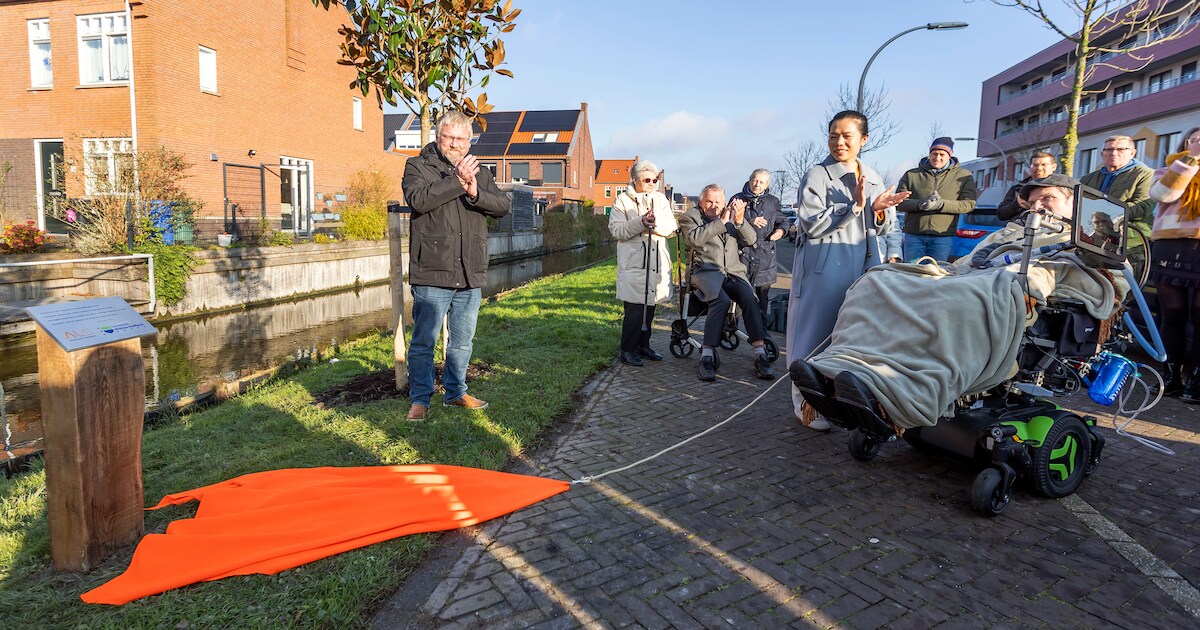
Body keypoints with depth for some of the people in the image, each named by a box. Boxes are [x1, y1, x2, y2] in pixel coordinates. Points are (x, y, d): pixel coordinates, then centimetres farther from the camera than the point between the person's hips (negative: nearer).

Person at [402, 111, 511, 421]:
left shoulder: (480, 173, 14)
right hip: (432, 275, -4)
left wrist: (475, 193, -18)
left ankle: (456, 393, 31)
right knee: (423, 342, 1)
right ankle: (420, 399, 14)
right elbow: (417, 199, -18)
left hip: (470, 277, 5)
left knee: (462, 342, 16)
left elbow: (504, 205, -1)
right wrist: (457, 182, -20)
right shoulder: (418, 167, 2)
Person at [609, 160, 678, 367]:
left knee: (650, 306, 11)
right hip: (633, 263, -5)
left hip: (657, 263, 5)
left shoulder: (660, 199, 14)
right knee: (634, 309, -9)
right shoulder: (623, 200, 2)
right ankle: (627, 350, 1)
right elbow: (616, 230, -9)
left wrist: (656, 224, -17)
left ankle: (643, 345, 24)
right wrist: (640, 222, -21)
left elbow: (671, 228, 3)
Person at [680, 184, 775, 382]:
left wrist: (740, 220, -7)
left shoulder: (731, 215, 21)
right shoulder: (690, 217, 11)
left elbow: (750, 240, 10)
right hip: (706, 271, -3)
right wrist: (721, 221, -12)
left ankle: (760, 354, -27)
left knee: (749, 298, -27)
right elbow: (695, 238, -11)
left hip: (734, 271, 4)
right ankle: (707, 357, -31)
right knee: (721, 300, -33)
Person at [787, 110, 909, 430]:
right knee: (818, 333, -3)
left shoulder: (873, 178, 14)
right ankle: (807, 404, 6)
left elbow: (882, 228, 19)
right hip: (825, 269, -6)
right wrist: (854, 207, -18)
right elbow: (811, 225, -14)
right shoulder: (817, 176, -4)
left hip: (864, 267, 6)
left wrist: (879, 211, -4)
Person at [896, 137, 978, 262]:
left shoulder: (964, 176, 8)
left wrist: (941, 204, -18)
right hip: (914, 235, 1)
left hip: (943, 236, -1)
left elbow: (968, 204, -3)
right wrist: (920, 204, -19)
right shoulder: (911, 175, 10)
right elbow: (898, 202, 0)